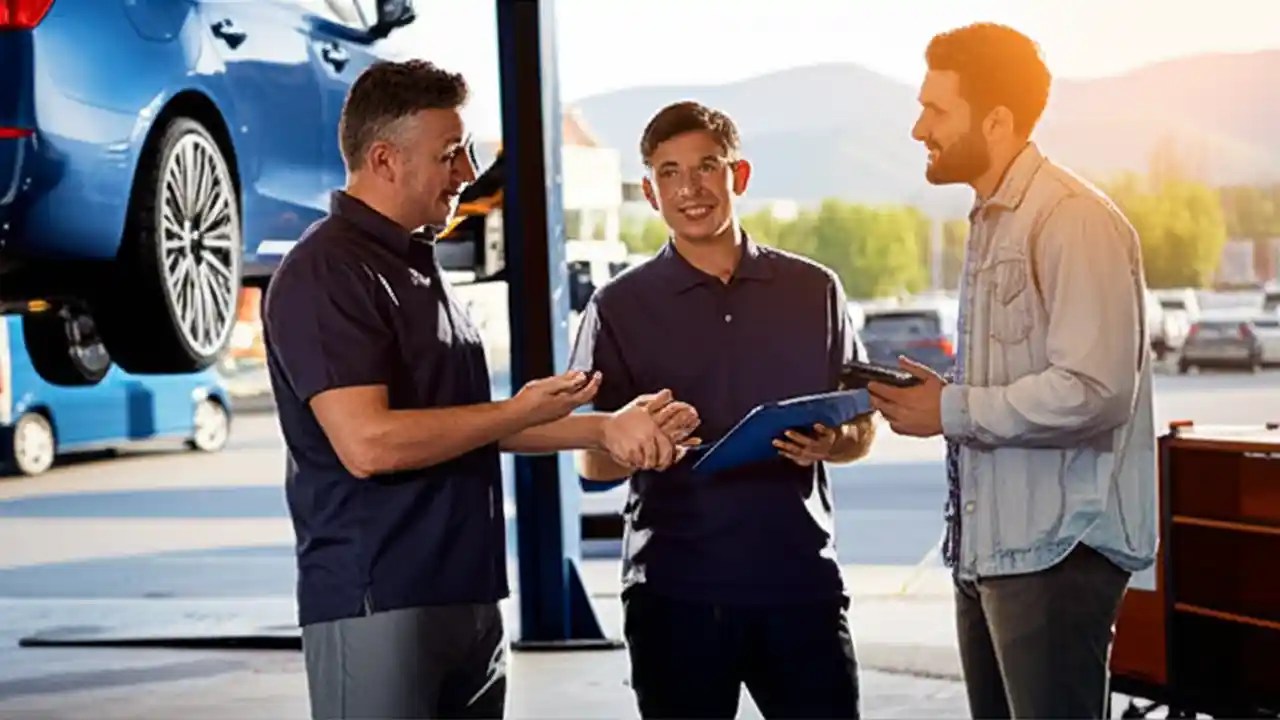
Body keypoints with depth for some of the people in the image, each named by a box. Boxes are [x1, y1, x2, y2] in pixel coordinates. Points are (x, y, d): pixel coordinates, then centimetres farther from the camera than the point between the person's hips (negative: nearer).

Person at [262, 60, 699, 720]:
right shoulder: (327, 273, -13)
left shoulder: (415, 265, 17)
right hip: (378, 604, -9)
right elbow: (367, 444, -23)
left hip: (466, 596, 9)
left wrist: (605, 428, 12)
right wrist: (523, 411, -13)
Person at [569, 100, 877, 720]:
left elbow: (860, 429, 13)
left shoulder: (815, 291, 8)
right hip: (674, 592, -1)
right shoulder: (620, 307, 2)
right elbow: (593, 463, 1)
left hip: (800, 582, 1)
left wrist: (831, 443, -10)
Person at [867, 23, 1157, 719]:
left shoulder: (1073, 220, -14)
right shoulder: (988, 223, 15)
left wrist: (953, 412, -14)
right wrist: (939, 397, 2)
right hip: (987, 546, 9)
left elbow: (1093, 394, -23)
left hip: (1055, 553, -9)